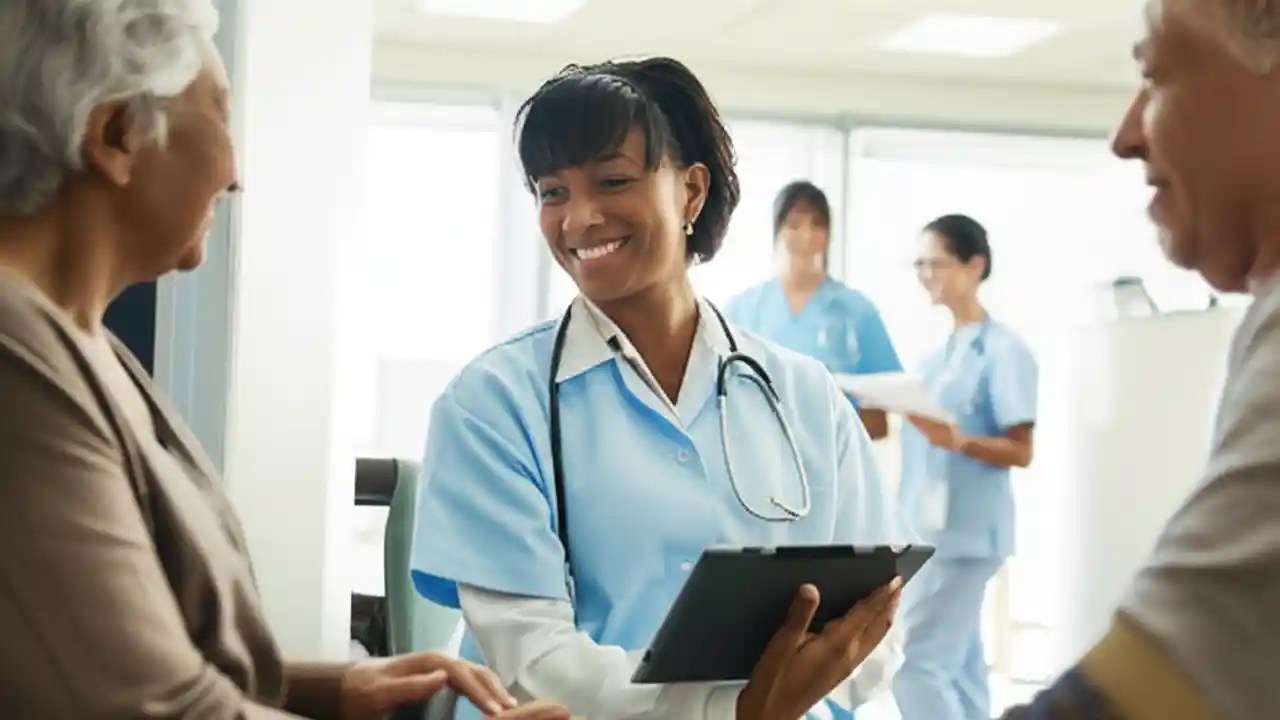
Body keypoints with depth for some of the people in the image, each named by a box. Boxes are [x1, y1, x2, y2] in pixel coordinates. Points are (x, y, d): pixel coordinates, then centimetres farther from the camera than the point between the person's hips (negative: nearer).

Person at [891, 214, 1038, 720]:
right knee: (957, 665, 10)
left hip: (964, 532, -8)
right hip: (927, 530, 8)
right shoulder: (937, 351, 14)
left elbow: (1021, 451, -12)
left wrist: (957, 440, -28)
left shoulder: (1003, 350, -10)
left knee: (916, 660, -12)